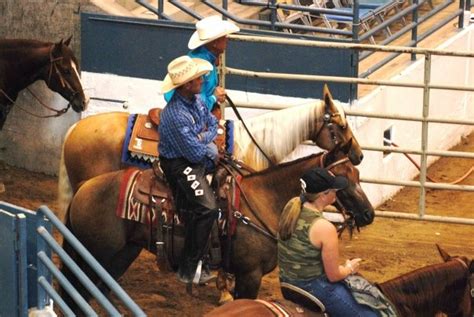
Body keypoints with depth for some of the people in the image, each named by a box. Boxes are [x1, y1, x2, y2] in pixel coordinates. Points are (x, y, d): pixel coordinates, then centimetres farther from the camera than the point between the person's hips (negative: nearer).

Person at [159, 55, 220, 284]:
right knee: (207, 209, -20)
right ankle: (189, 270, -10)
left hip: (197, 157, 10)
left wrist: (204, 139, -6)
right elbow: (195, 153, -24)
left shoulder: (196, 100, 2)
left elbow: (213, 124, 15)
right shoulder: (175, 115, -27)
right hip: (179, 164, -10)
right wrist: (209, 150, -3)